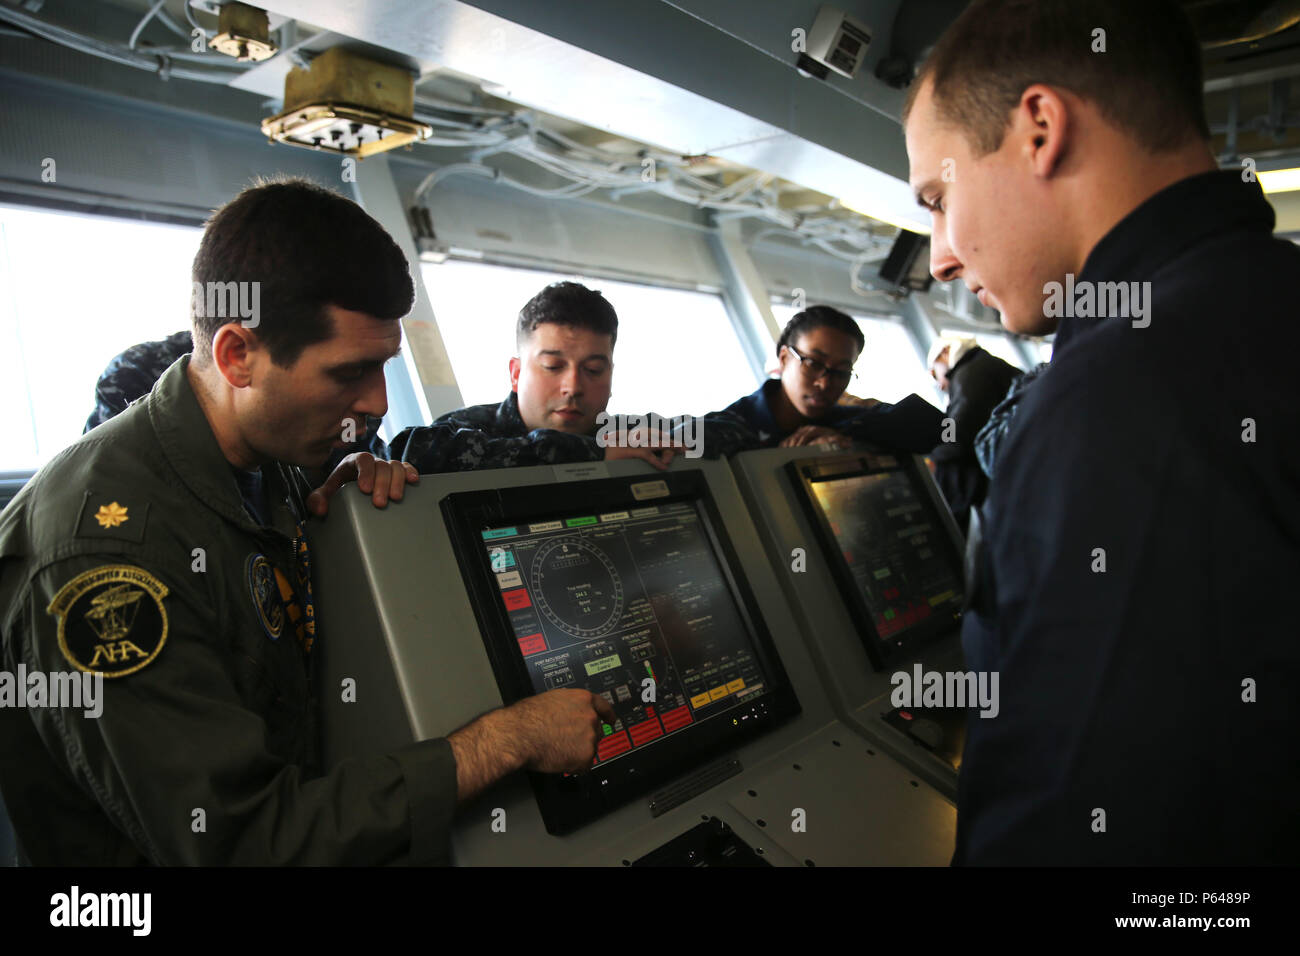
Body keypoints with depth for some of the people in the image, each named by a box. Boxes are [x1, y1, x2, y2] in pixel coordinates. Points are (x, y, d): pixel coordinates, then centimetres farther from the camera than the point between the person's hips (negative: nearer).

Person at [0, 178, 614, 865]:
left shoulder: (263, 461, 0)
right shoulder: (101, 546, -26)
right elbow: (235, 840, -28)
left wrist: (321, 517, -4)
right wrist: (511, 739, -26)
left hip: (294, 785, 7)